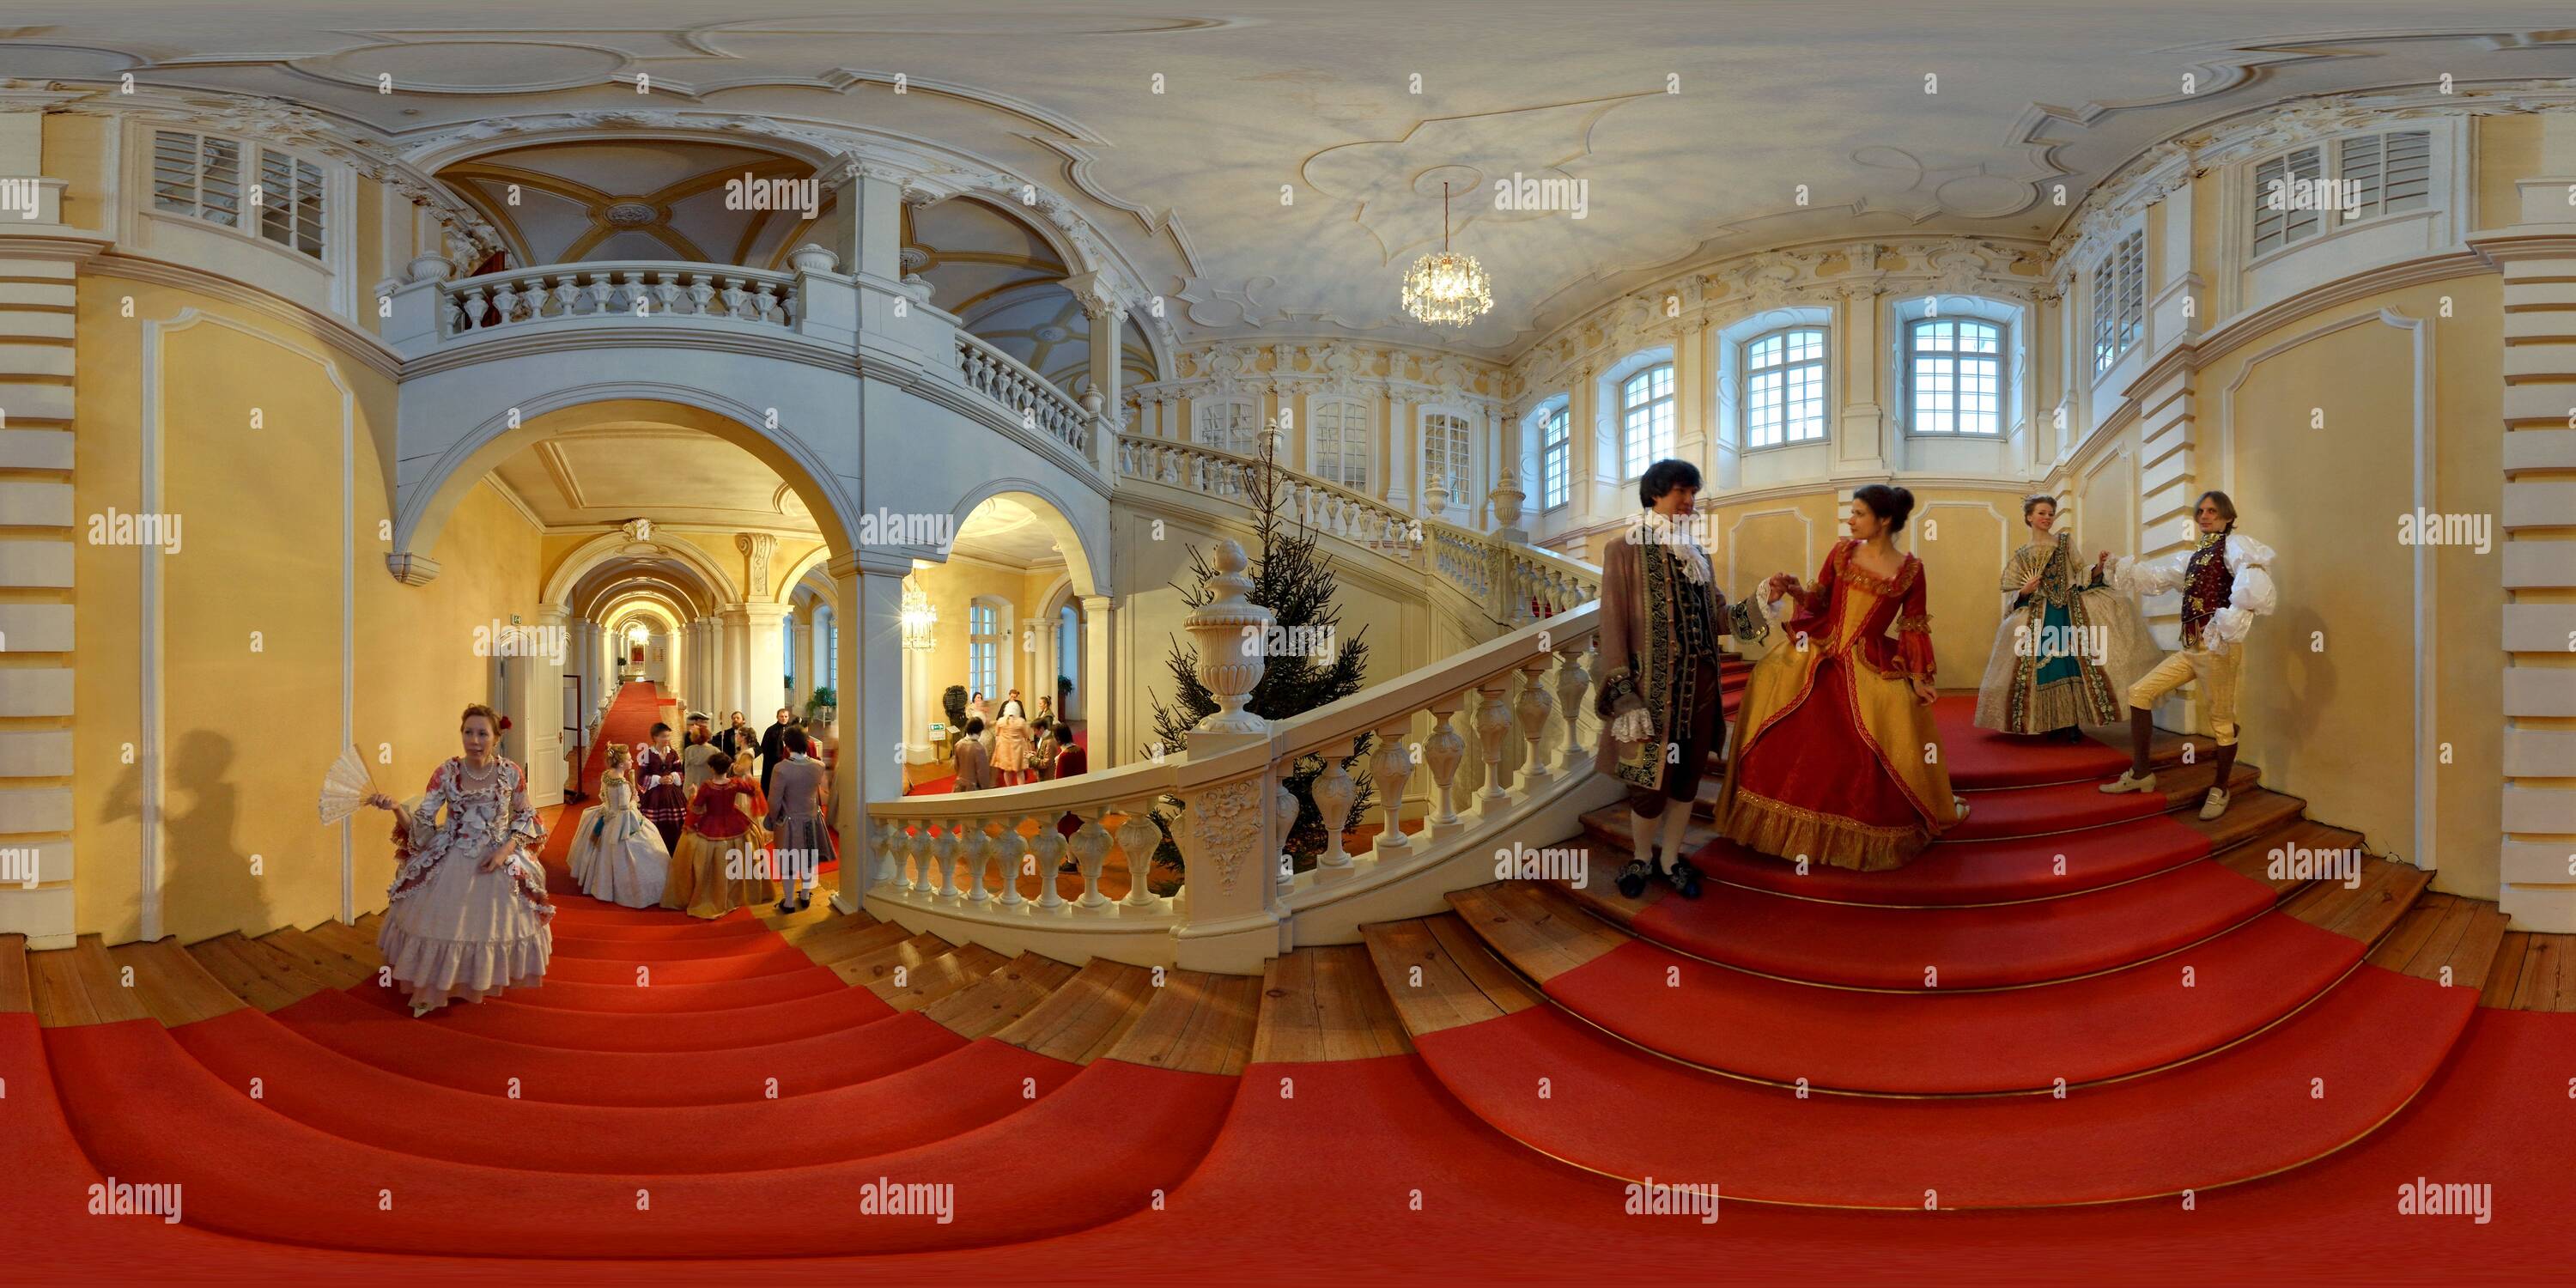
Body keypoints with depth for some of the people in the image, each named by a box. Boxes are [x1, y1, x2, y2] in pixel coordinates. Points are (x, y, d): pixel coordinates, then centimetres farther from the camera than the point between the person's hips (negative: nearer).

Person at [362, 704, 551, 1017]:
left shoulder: (512, 774, -9)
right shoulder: (445, 772, -10)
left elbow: (524, 818, 4)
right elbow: (421, 823, -11)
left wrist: (506, 849, -11)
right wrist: (395, 807, -30)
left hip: (499, 862, 0)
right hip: (449, 863, 0)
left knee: (494, 924, 10)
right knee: (438, 925, 3)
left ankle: (487, 983, 34)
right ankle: (431, 990, 21)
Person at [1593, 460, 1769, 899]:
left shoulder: (1697, 554, 11)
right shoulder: (1626, 551, -8)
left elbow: (1719, 615, 8)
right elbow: (1613, 627, -11)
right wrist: (1625, 698, -17)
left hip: (1700, 683, 5)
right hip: (1652, 685, -5)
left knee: (1688, 777, 12)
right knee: (1651, 781, 3)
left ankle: (1670, 859, 30)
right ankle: (1641, 858, 28)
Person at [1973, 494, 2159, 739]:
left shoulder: (2065, 543, 11)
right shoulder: (2021, 555, 9)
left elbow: (2081, 574, 7)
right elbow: (2015, 593, 8)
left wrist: (2098, 567, -11)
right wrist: (2025, 590, -13)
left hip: (2071, 610, 0)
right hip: (2039, 615, 0)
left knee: (2073, 662, -9)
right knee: (2046, 665, -6)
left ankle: (2073, 724, -4)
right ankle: (2054, 725, 4)